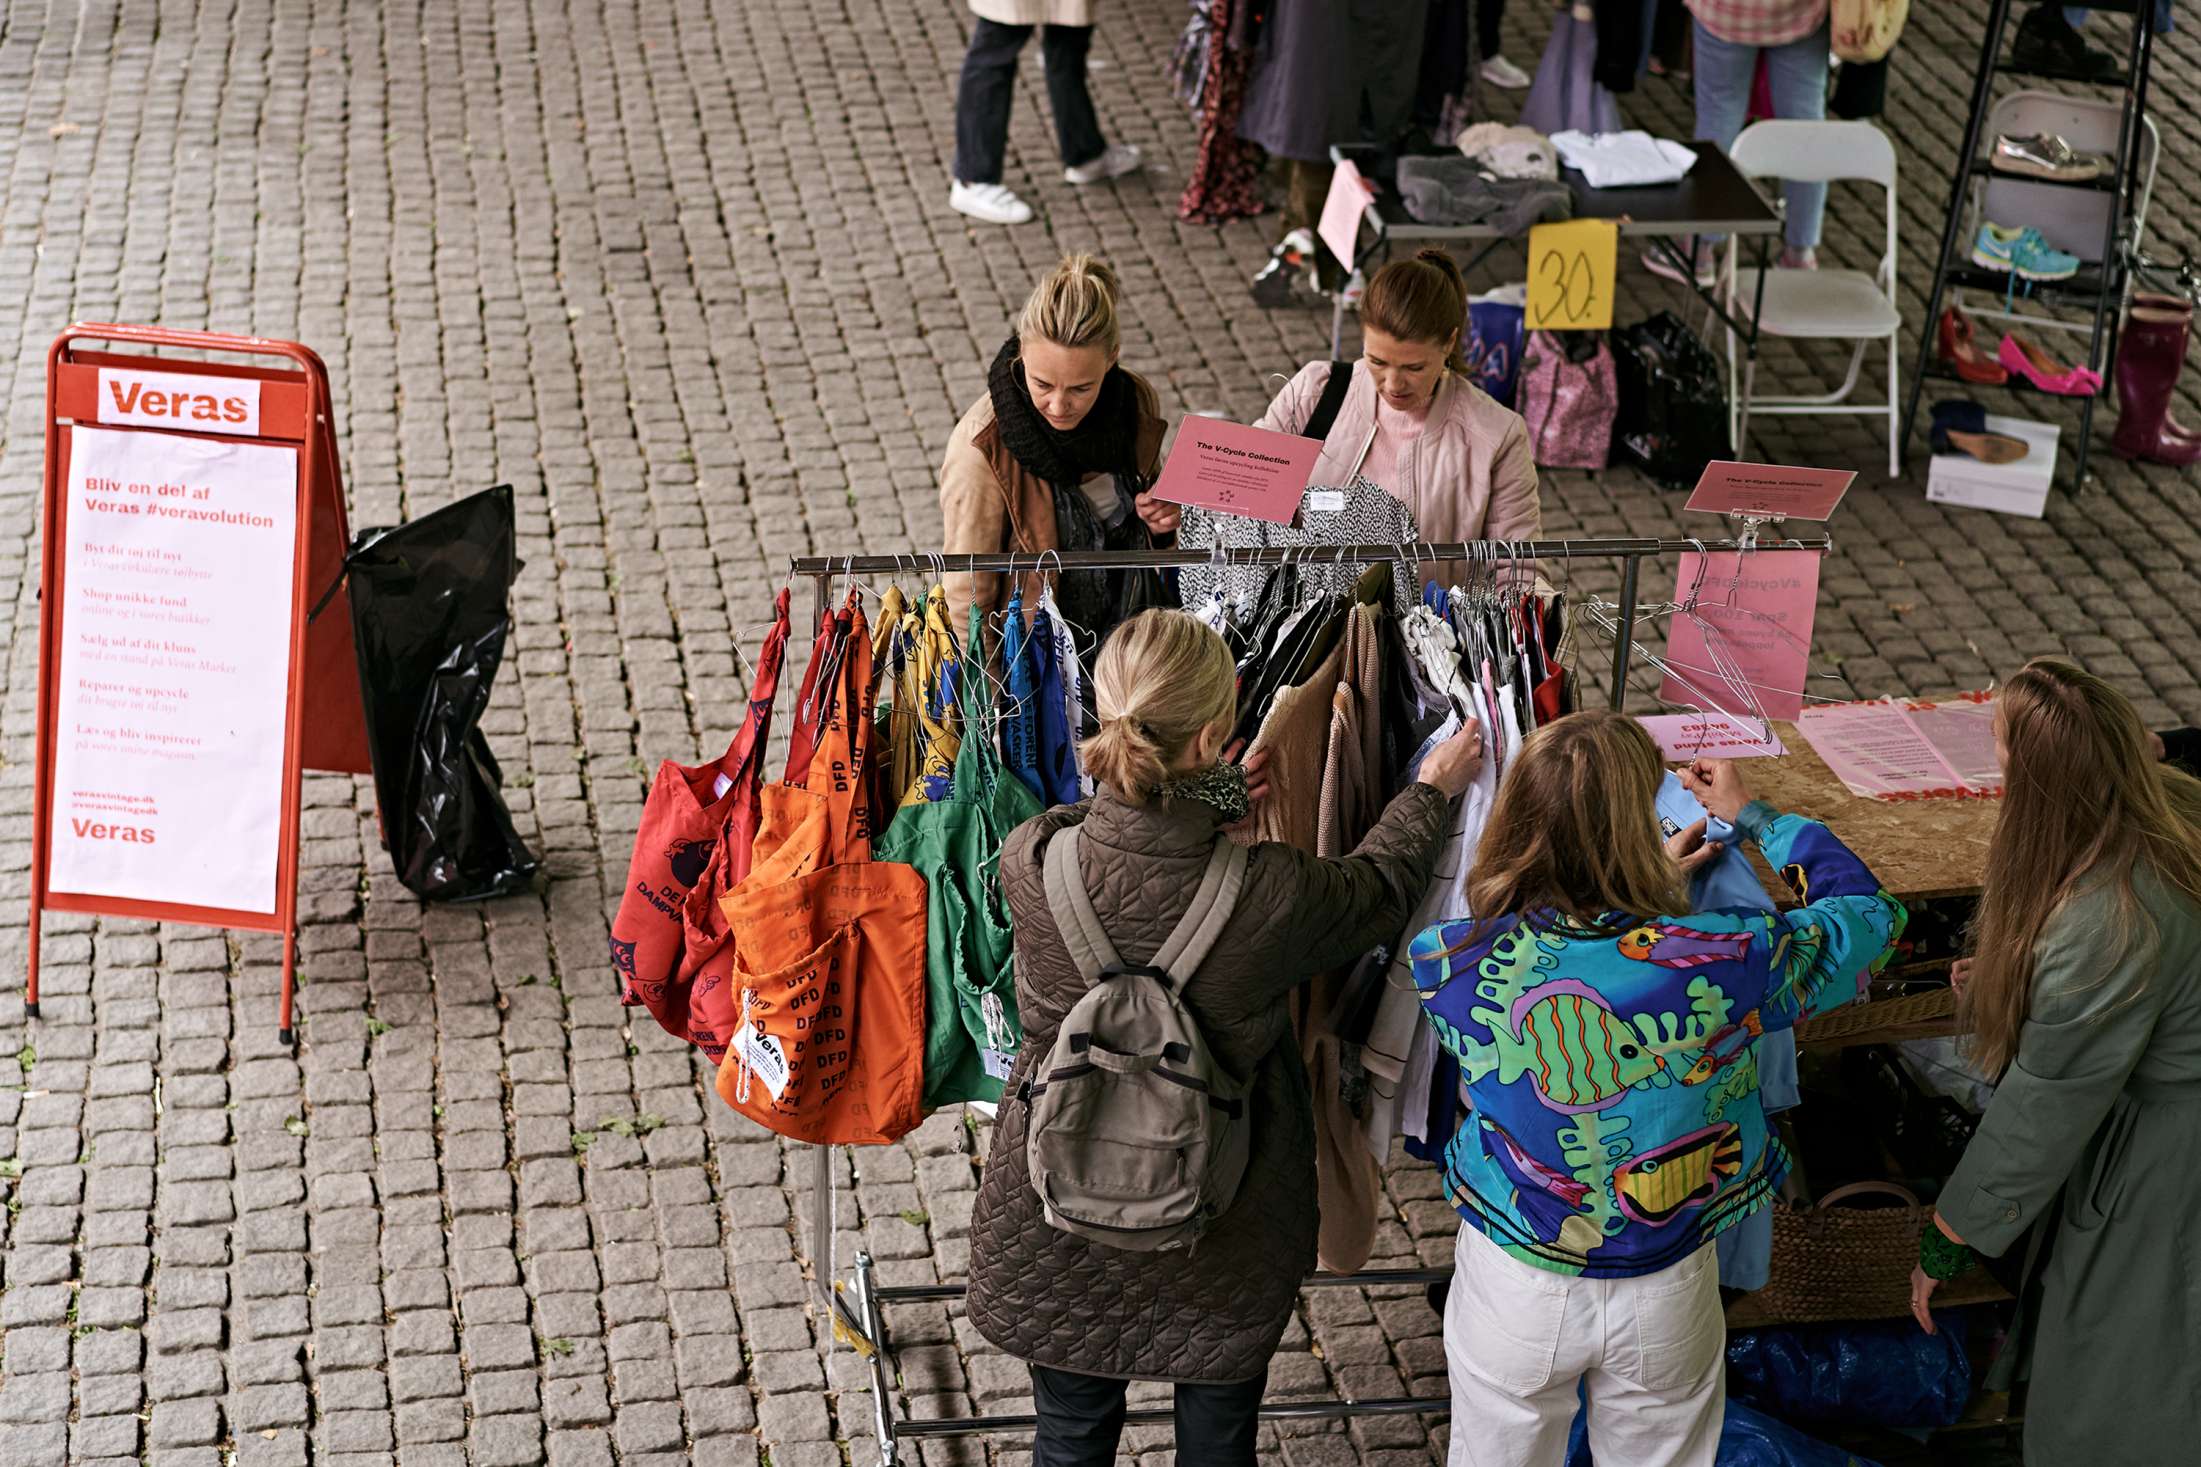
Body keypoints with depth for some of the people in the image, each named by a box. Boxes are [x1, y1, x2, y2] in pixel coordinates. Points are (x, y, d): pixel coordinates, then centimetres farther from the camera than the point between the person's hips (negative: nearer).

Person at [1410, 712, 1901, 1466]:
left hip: (1511, 1290, 1)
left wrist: (1649, 885, 5)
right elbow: (1868, 913, -7)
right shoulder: (1715, 963, -28)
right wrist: (1755, 817, 4)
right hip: (1665, 1294, 0)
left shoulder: (1452, 964, -24)